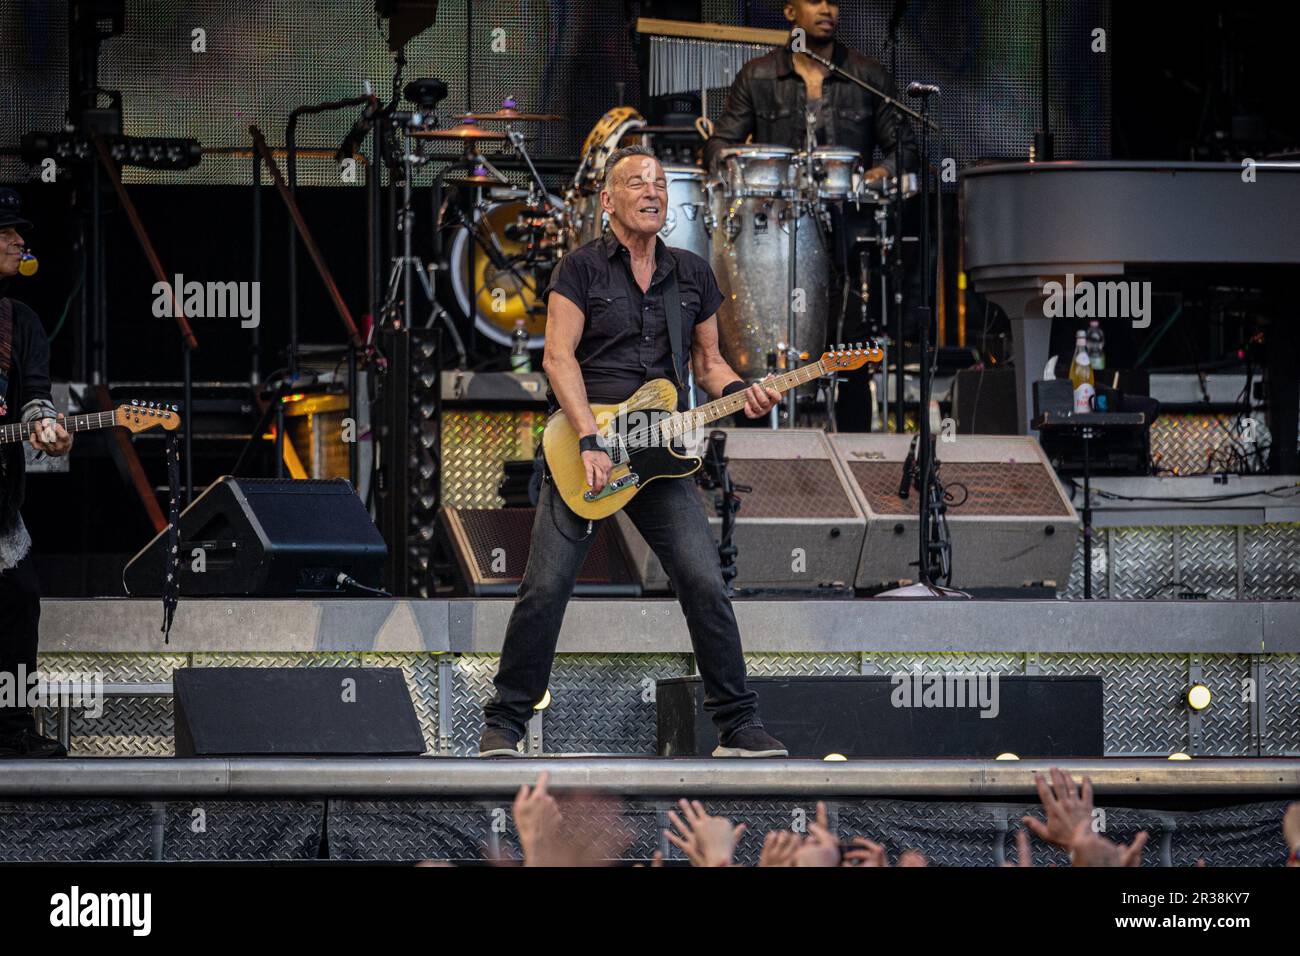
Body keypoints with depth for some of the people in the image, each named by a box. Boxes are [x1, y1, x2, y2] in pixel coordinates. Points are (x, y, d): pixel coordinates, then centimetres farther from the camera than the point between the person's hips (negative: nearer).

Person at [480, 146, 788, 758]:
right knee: (545, 587, -8)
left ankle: (738, 725, 1)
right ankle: (504, 722, 4)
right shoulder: (581, 268, -1)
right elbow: (558, 356, -9)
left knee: (704, 583, -8)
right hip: (583, 446, -3)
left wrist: (740, 392, -4)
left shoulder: (692, 275, 13)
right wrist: (590, 443, -19)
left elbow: (707, 362, 19)